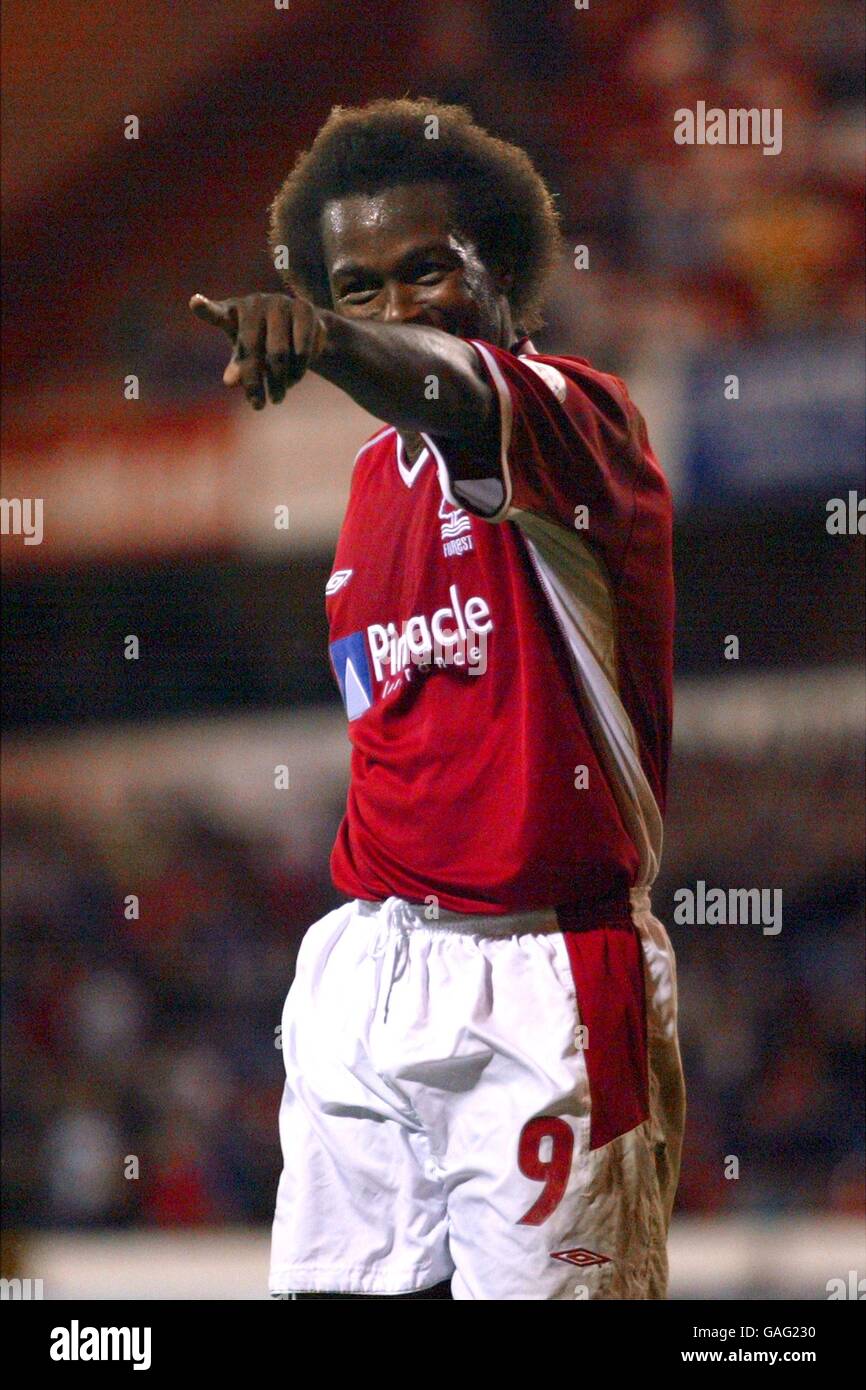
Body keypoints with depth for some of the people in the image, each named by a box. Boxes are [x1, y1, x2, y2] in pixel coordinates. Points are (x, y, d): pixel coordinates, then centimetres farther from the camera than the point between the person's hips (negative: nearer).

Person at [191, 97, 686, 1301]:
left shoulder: (574, 416, -9)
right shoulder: (378, 475, 16)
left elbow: (460, 398, -34)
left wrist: (326, 342, -53)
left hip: (541, 976, -7)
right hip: (367, 967, 7)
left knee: (542, 1281, -8)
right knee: (339, 1284, 0)